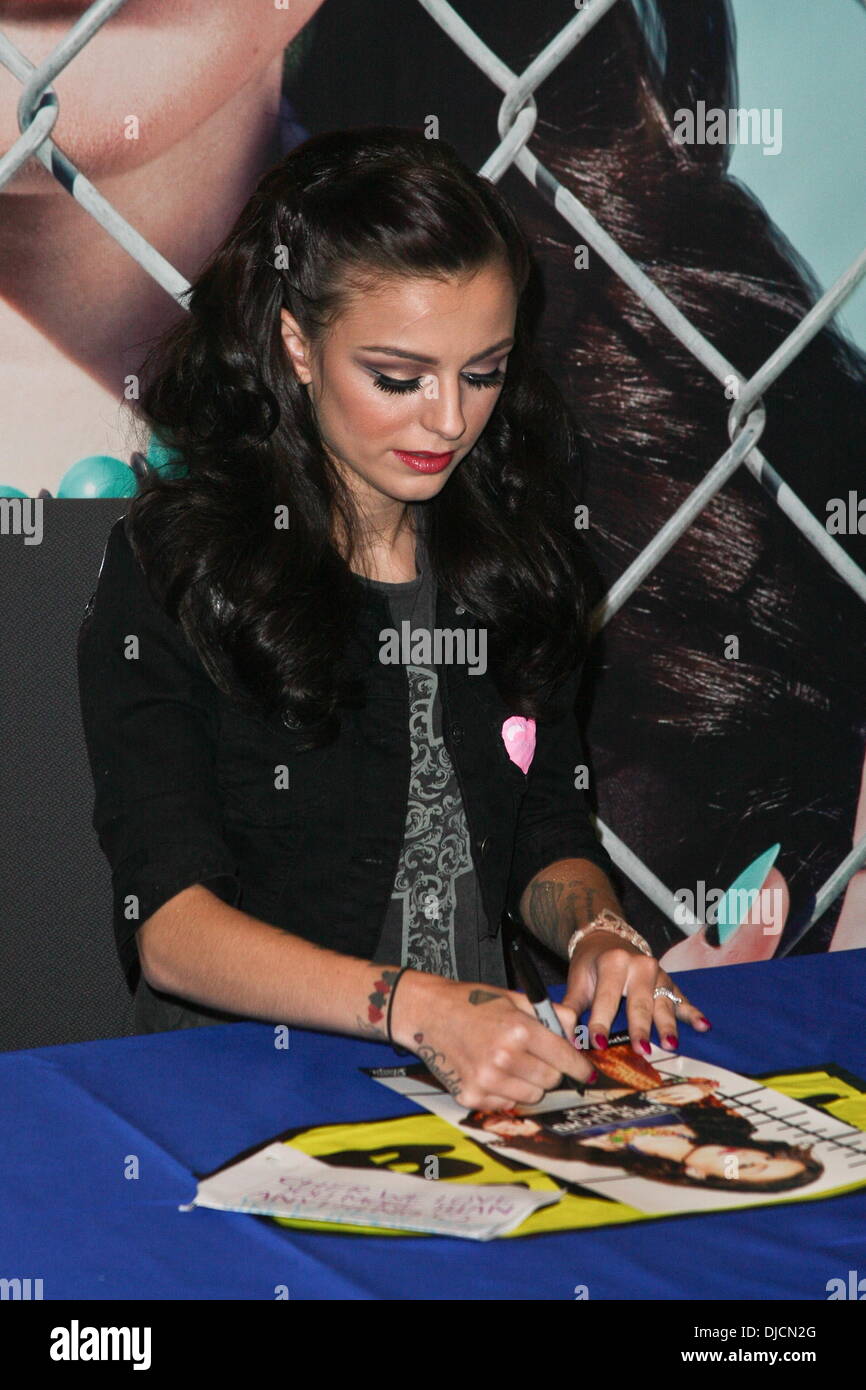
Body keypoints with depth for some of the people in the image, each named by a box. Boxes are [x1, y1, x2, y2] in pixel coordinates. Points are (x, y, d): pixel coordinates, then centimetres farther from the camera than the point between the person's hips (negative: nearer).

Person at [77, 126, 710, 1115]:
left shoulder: (512, 548, 10)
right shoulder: (172, 563, -6)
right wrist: (415, 1006, -27)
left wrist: (597, 932, -6)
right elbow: (169, 922, -13)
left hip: (491, 1071, 4)